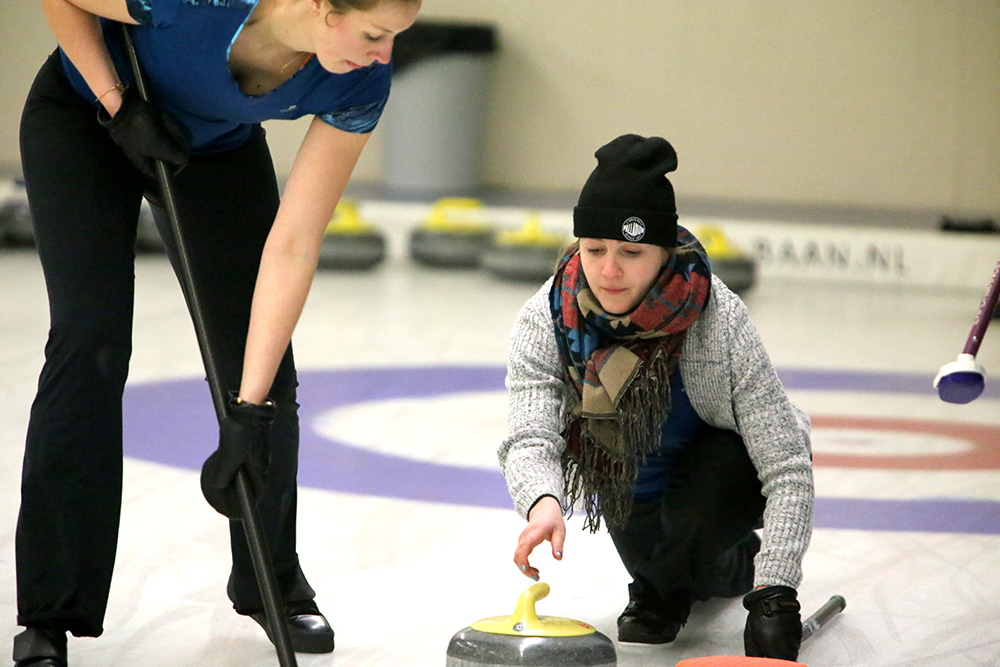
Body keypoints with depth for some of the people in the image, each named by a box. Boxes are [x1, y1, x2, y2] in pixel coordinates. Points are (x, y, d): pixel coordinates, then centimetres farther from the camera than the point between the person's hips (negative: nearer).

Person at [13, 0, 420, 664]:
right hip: (85, 118, -3)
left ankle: (272, 581, 19)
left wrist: (250, 411, -30)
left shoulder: (360, 82, -30)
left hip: (219, 145, 3)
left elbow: (294, 245, -28)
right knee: (91, 343, -15)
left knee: (261, 363, -4)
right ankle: (49, 614, -7)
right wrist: (119, 106, -25)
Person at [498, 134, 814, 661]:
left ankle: (663, 590, 3)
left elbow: (787, 468, -35)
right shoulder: (544, 321, -27)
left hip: (724, 461, -5)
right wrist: (543, 502, -62)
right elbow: (529, 438, -38)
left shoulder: (718, 320, -35)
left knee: (694, 520, -32)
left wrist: (775, 595, -46)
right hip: (628, 477, 5)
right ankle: (732, 563, 25)